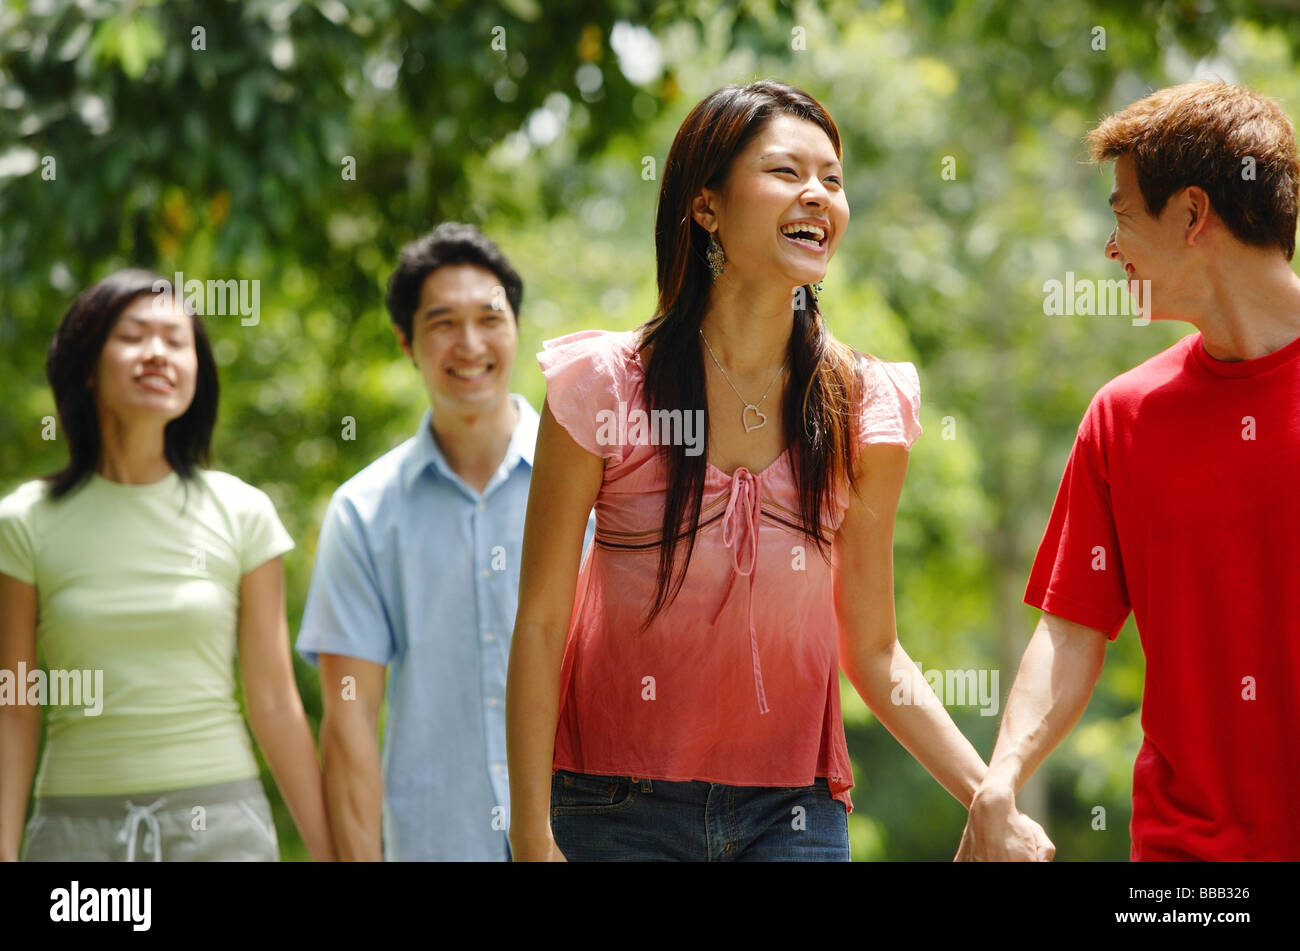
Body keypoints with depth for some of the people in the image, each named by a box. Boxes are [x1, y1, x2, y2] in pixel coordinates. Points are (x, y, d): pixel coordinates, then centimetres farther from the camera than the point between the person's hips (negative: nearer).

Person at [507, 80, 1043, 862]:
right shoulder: (603, 385, -8)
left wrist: (992, 796, -8)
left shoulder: (865, 408, -1)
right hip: (620, 802, -1)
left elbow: (873, 650, 3)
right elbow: (541, 623, -5)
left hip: (793, 812, 2)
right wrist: (533, 837, -9)